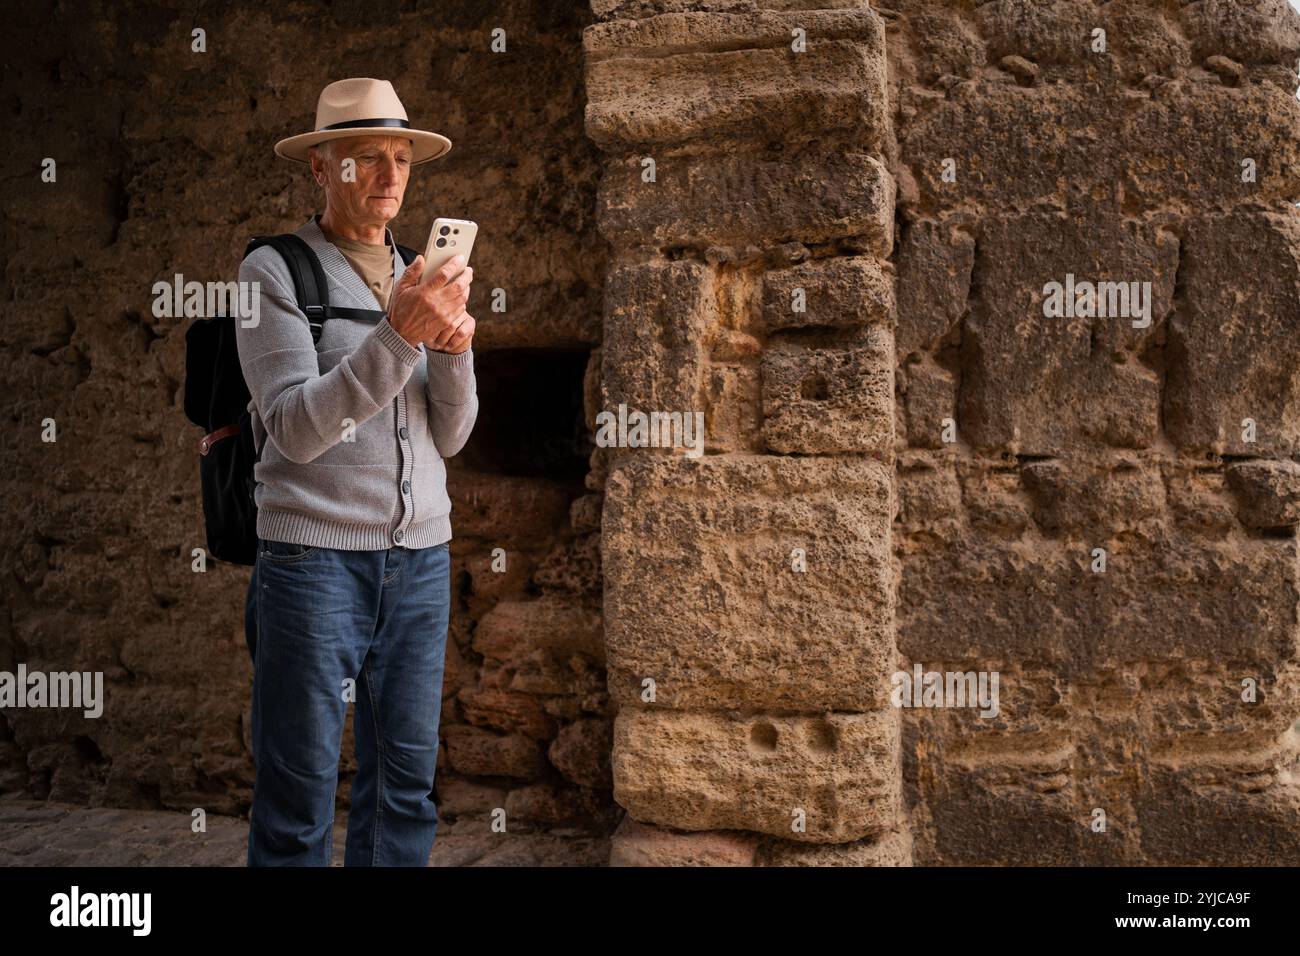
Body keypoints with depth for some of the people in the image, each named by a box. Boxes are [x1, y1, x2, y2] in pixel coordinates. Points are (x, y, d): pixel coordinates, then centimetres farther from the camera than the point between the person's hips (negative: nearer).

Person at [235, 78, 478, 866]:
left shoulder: (419, 278, 14)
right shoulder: (275, 272, -2)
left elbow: (450, 437, 11)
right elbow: (295, 430, -14)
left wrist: (454, 349, -8)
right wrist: (398, 336, -24)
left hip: (422, 556, 5)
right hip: (315, 555, -5)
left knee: (406, 787, 8)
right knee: (300, 799, 0)